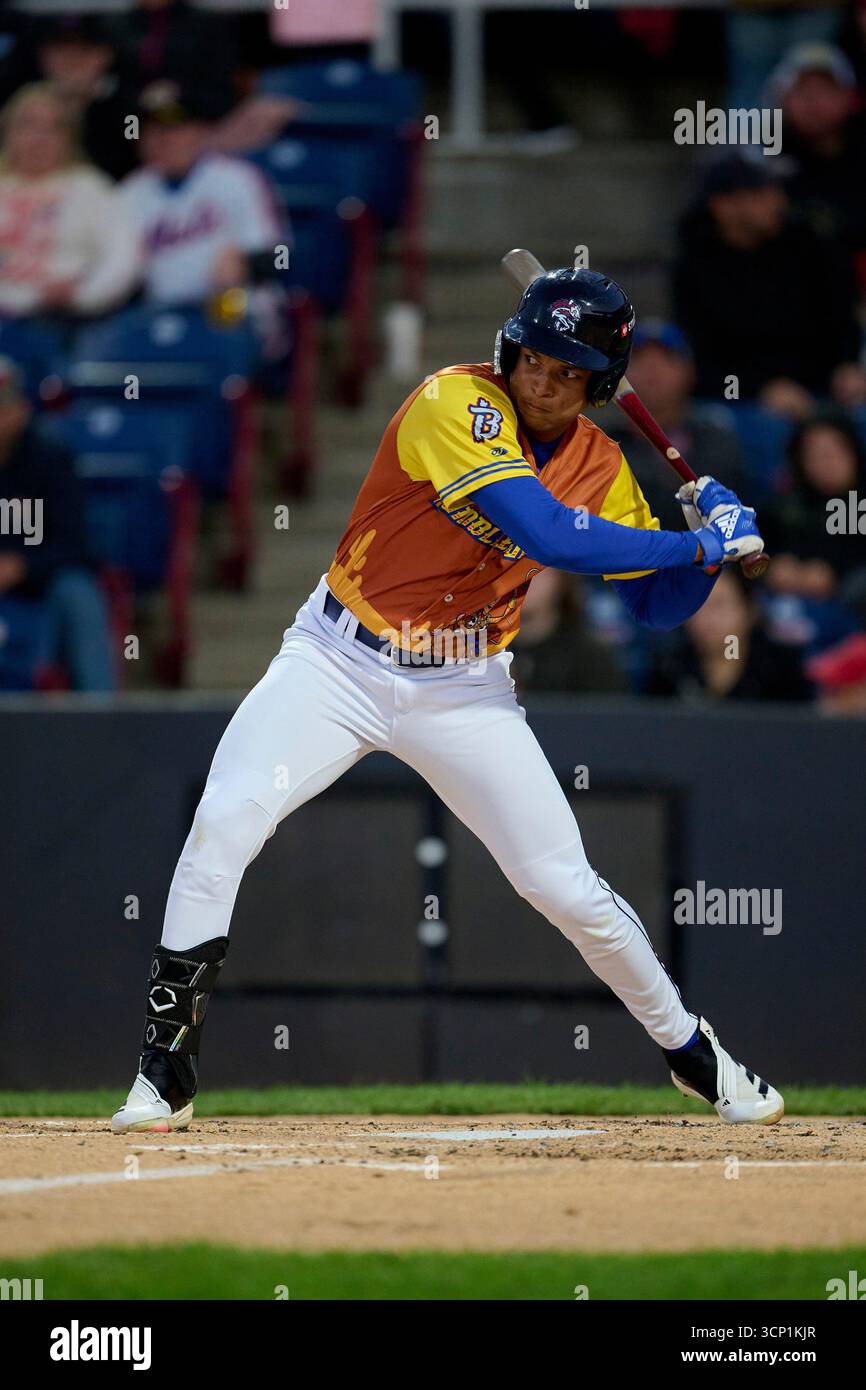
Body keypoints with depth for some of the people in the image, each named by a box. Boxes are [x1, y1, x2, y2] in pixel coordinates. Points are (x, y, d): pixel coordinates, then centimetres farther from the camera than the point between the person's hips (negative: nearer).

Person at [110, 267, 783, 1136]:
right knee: (224, 822, -22)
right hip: (339, 663, -4)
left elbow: (659, 605, 7)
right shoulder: (455, 406, -19)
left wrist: (711, 540, -12)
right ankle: (164, 1074, -12)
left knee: (566, 886, -1)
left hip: (463, 691, 4)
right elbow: (549, 536, -29)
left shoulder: (599, 467, 1)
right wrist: (700, 544, -23)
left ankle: (688, 1048, 23)